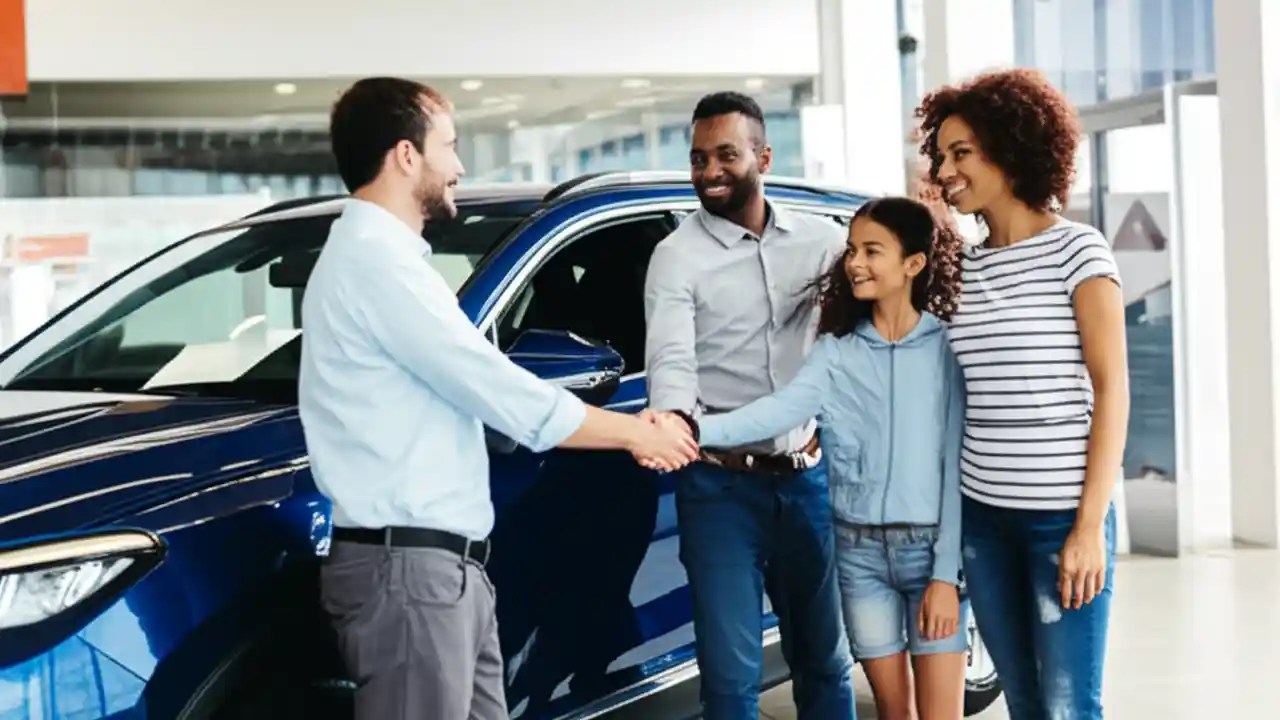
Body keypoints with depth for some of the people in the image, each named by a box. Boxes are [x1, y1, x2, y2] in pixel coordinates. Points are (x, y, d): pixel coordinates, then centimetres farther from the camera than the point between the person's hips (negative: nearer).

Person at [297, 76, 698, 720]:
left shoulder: (378, 254, 17)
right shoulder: (376, 260, -15)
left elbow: (479, 393, 18)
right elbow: (504, 395, -16)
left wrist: (631, 431, 14)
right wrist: (636, 433, -3)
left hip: (444, 565, 10)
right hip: (408, 567, -10)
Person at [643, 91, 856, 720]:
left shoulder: (821, 240, 5)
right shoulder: (678, 255, -6)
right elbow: (671, 355, -19)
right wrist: (672, 416, -41)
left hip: (807, 477, 3)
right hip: (721, 485, -3)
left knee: (826, 662, 15)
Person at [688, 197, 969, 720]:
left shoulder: (946, 348, -4)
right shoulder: (835, 351, 3)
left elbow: (955, 466, -6)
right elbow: (778, 410, -14)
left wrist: (947, 572, -11)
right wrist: (694, 429, -32)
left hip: (929, 547, -3)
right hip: (859, 551, 3)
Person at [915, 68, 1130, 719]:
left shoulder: (1075, 249, -4)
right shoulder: (960, 266, 11)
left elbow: (1111, 386, -8)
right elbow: (950, 393, 11)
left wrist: (1091, 522, -13)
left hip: (1062, 514, -5)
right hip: (982, 515, 5)